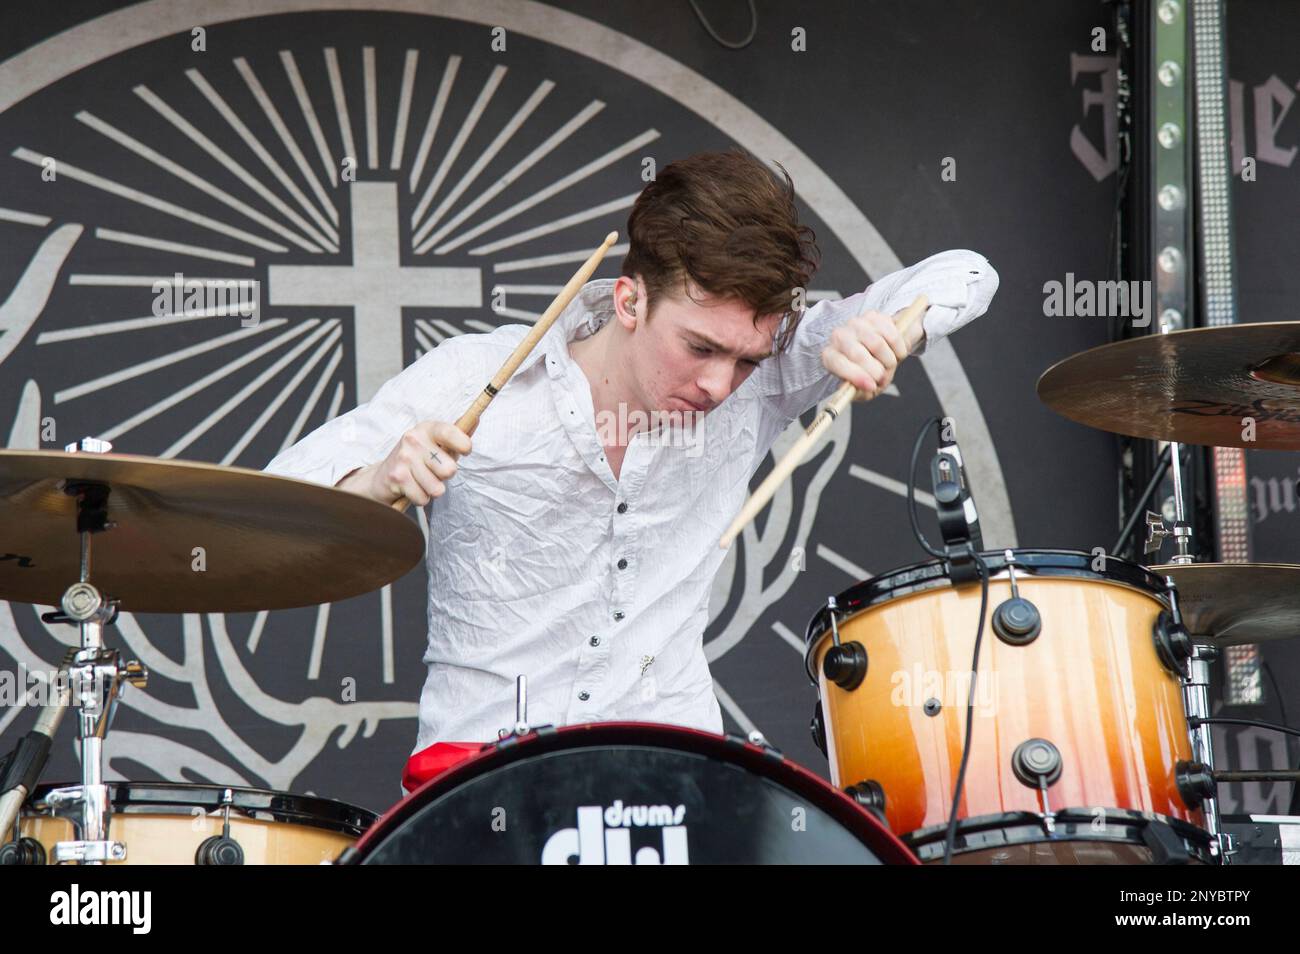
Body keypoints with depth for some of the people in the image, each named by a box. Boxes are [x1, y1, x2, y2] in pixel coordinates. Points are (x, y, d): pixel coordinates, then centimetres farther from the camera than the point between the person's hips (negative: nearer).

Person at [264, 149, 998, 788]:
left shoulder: (757, 377, -1)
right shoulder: (471, 384, -7)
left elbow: (964, 278, 1)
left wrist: (886, 331, -21)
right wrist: (371, 486, -26)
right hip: (484, 747, -3)